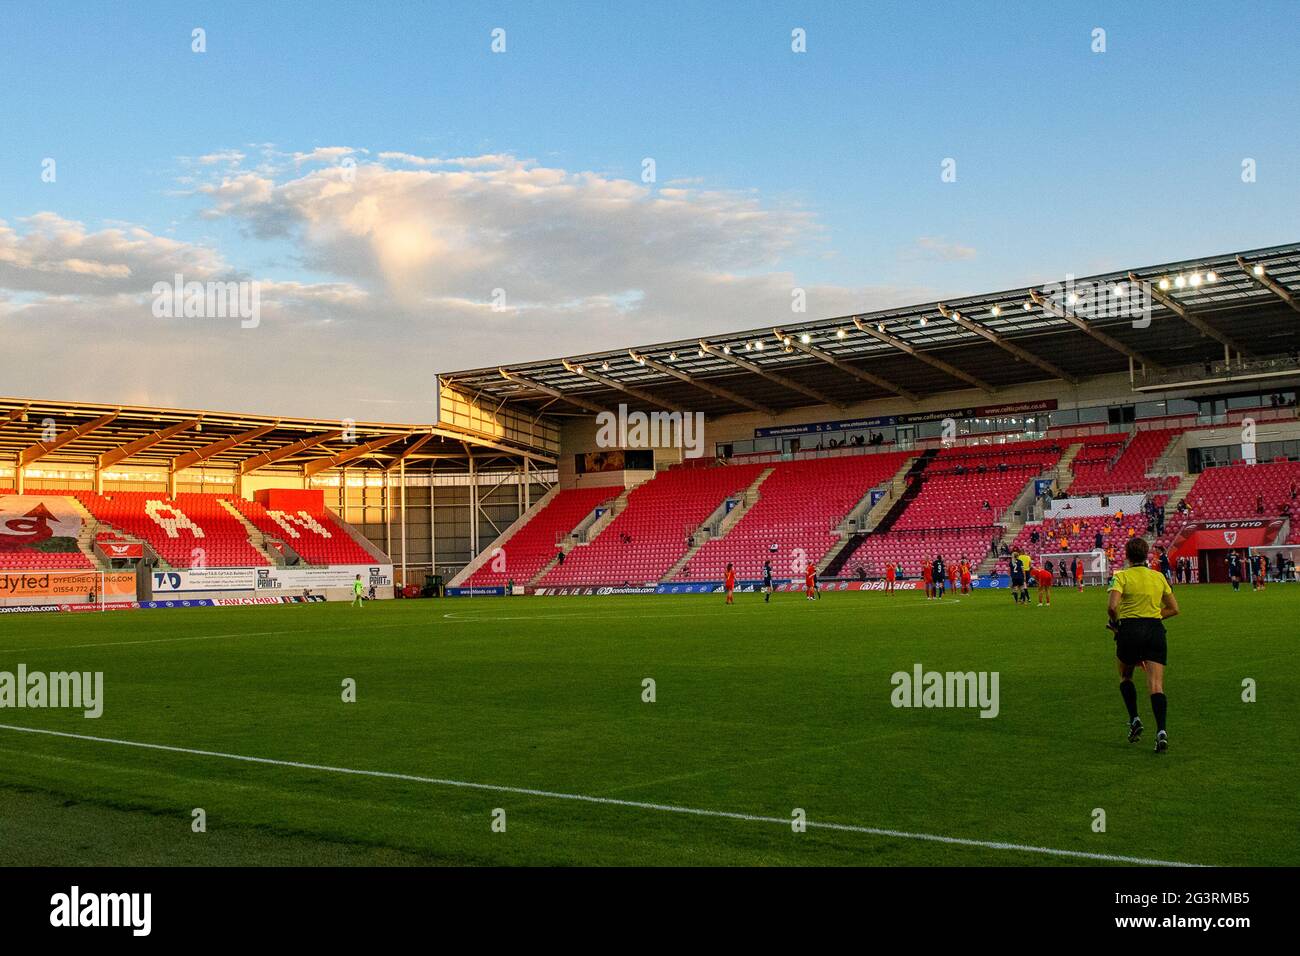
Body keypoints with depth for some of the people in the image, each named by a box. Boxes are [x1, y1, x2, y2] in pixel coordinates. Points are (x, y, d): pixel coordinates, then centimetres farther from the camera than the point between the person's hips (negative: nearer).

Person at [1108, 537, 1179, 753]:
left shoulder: (1122, 576, -4)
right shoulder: (1159, 577, 10)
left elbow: (1112, 607, -17)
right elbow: (1173, 609, 16)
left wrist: (1115, 621, 2)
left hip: (1130, 630, -3)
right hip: (1156, 631, 3)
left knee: (1125, 677, 23)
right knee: (1156, 686, -4)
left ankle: (1134, 720, 13)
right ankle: (1161, 731, -19)